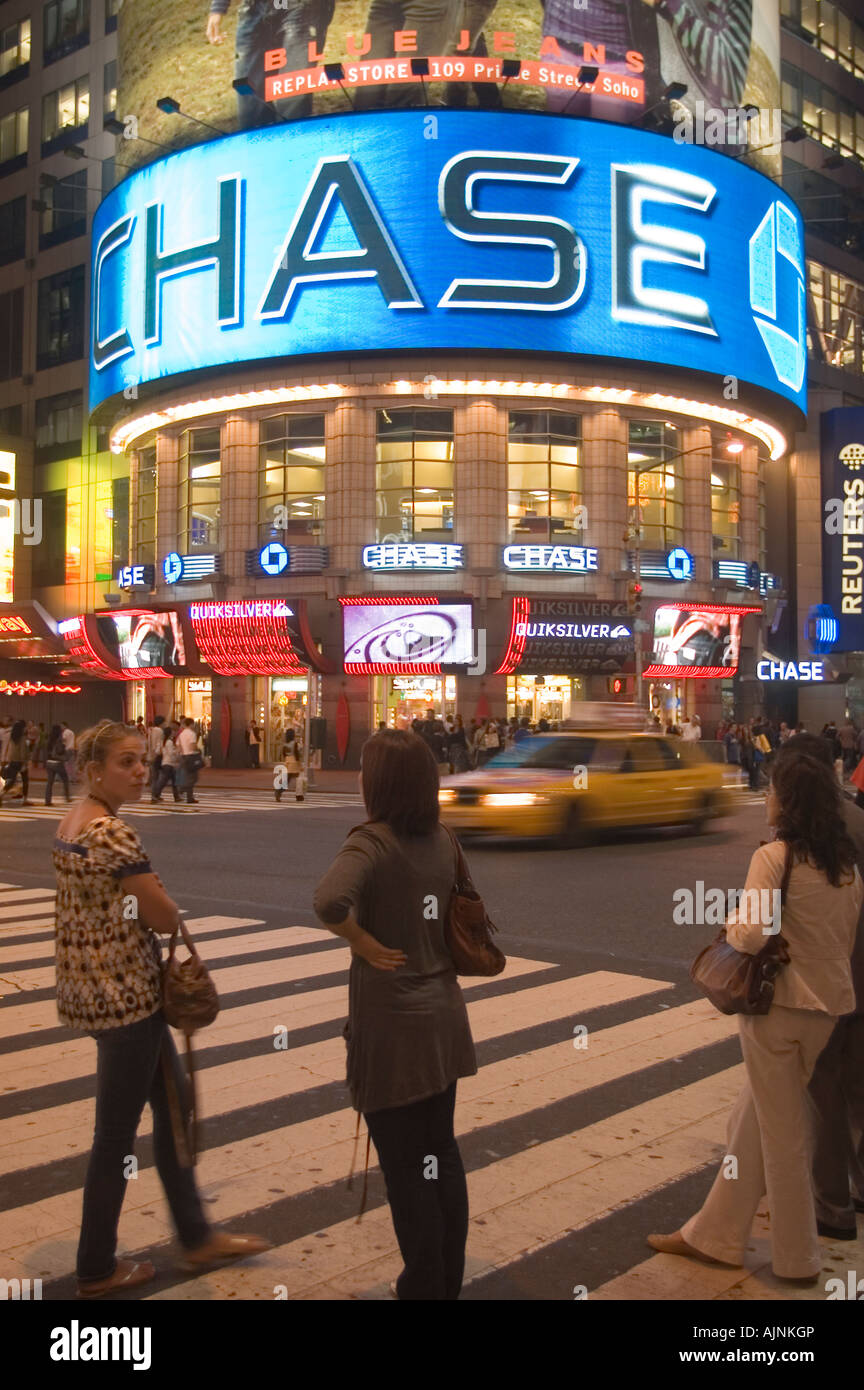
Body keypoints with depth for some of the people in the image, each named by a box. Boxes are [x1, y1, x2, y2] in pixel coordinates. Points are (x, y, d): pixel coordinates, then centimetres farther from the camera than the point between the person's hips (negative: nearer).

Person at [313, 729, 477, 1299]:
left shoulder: (372, 841, -19)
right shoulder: (442, 839, 2)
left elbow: (330, 900, -37)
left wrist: (365, 942, -22)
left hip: (392, 1022, -7)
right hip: (441, 1016, 7)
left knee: (404, 1165, 8)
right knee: (442, 1150, 19)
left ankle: (425, 1286, 20)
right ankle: (450, 1280, 33)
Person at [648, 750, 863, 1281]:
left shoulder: (774, 857, -17)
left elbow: (752, 935, -24)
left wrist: (732, 922, -4)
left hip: (779, 1003, -7)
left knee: (782, 1131, 9)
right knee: (753, 1119, 20)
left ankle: (798, 1258, 23)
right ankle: (714, 1233, 32)